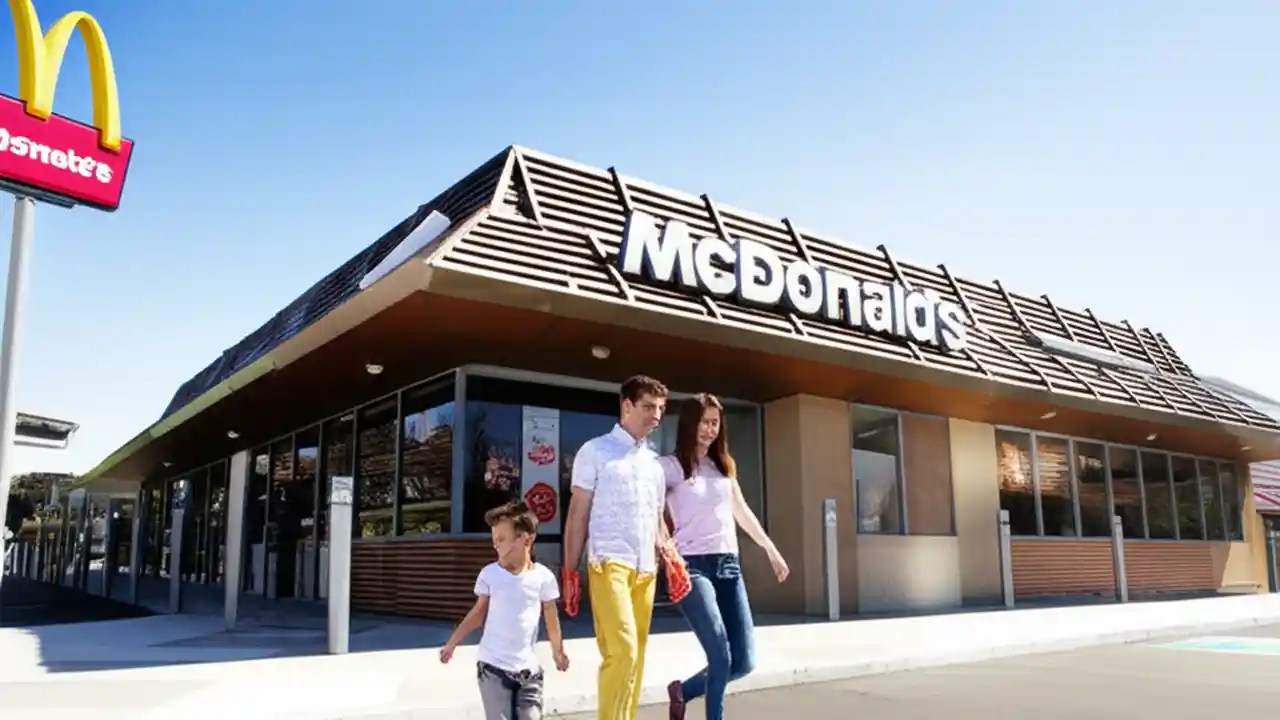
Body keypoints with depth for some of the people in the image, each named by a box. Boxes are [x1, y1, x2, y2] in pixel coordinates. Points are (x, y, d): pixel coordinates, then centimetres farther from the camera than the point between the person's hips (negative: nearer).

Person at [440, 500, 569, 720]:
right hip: (493, 667, 0)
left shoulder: (543, 577, -5)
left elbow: (551, 617, 7)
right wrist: (452, 643, 6)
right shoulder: (489, 574, -4)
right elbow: (479, 612, 7)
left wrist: (558, 652, 16)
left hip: (528, 669, 1)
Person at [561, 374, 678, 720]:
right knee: (622, 650, -18)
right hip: (609, 563, -6)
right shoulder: (595, 452, 1)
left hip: (646, 568, 6)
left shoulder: (654, 462, 18)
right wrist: (570, 571, -3)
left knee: (636, 655, 7)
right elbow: (578, 514, 0)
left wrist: (670, 554, 4)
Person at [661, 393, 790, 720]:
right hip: (692, 566, -6)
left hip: (728, 564, 6)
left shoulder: (724, 466, 16)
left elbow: (742, 513, 25)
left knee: (744, 661, 2)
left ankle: (683, 690, 25)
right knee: (721, 658, -15)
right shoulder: (670, 466, -2)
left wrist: (771, 550, 27)